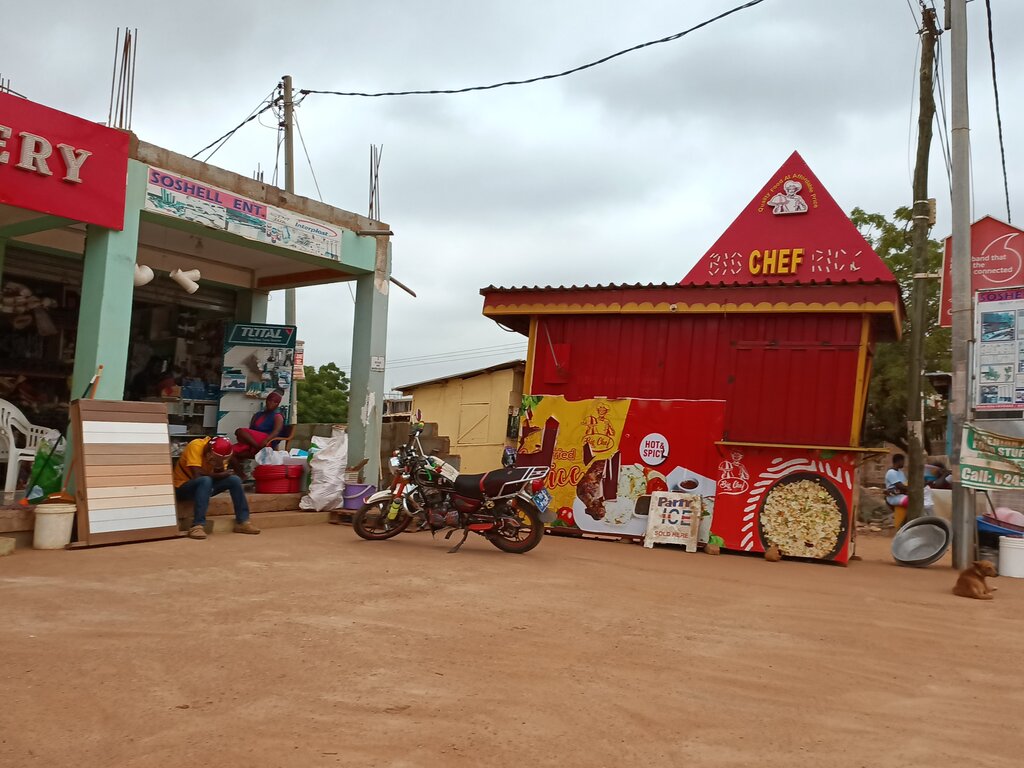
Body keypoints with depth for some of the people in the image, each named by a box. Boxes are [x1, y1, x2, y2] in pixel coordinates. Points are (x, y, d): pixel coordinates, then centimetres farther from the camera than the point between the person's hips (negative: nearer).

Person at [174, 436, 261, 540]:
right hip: (182, 488, -6)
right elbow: (197, 475, -31)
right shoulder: (195, 446, -25)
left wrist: (220, 464, -31)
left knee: (234, 479, -14)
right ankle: (197, 526, -39)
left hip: (205, 487, 6)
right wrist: (220, 475, -21)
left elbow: (220, 475, -12)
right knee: (205, 480, -36)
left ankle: (242, 522, -11)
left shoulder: (220, 453, -5)